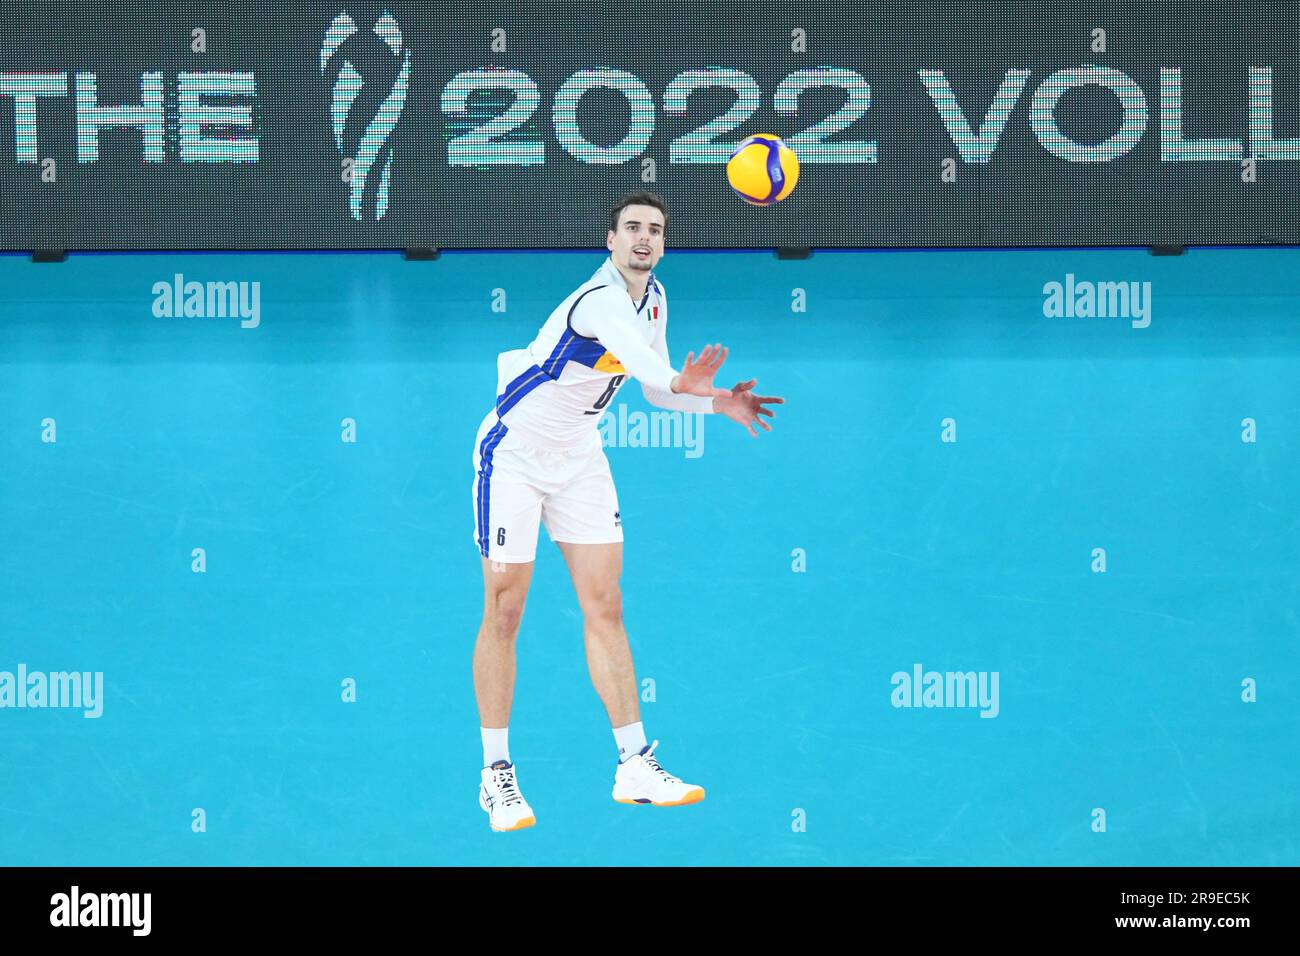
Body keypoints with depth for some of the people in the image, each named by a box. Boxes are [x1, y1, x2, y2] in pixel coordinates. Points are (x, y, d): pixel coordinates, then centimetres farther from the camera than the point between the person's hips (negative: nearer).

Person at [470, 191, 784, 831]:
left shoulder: (653, 298, 1)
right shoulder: (600, 300, -27)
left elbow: (655, 387, 11)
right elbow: (637, 356, -50)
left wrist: (717, 403, -7)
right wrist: (680, 382, -72)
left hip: (579, 456, 8)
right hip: (514, 452, -8)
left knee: (604, 606, 1)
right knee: (504, 612, -4)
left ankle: (633, 766, 1)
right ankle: (495, 775, 3)